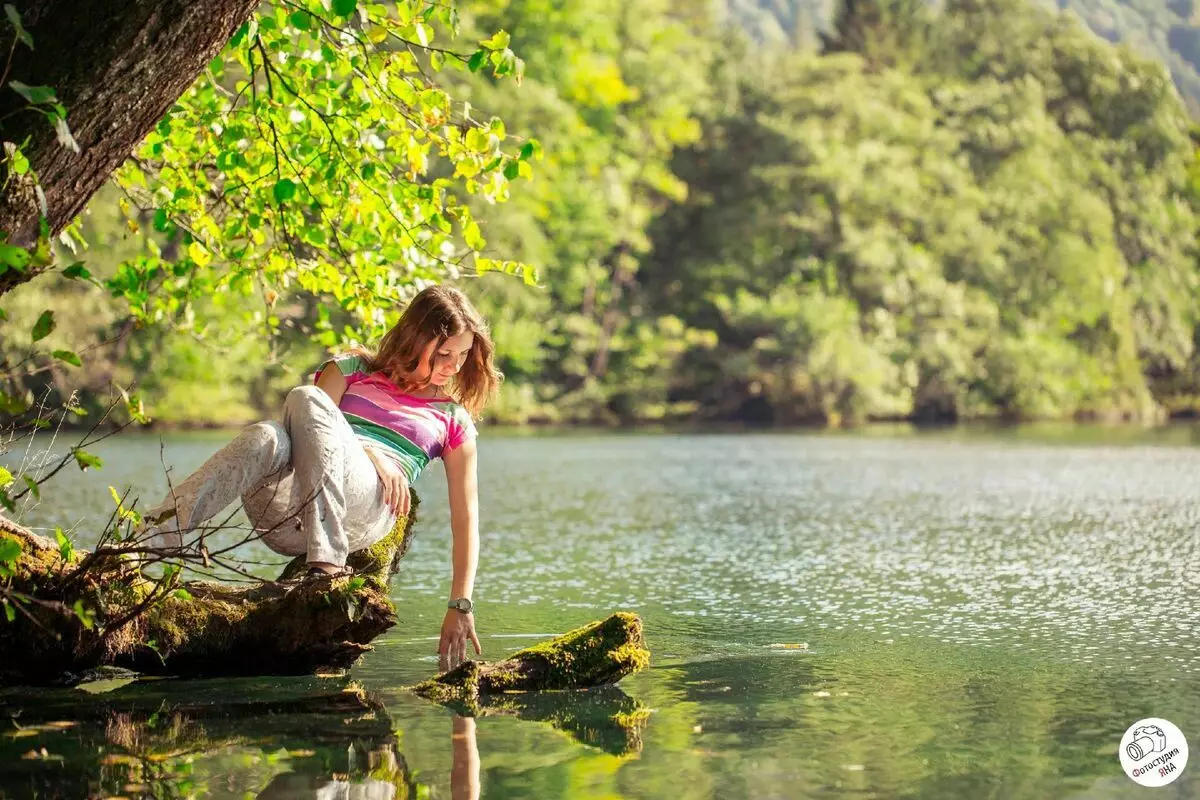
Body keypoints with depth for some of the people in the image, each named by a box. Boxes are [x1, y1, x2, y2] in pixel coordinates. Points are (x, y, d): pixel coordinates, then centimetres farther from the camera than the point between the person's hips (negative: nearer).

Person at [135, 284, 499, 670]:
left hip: (365, 510, -1)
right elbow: (314, 435, 9)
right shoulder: (353, 370, 26)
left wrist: (461, 606, 5)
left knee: (305, 399, -28)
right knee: (266, 437, -36)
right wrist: (368, 453, -5)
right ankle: (144, 545, -52)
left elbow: (465, 519, 15)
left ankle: (326, 563, -43)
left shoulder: (455, 421, 24)